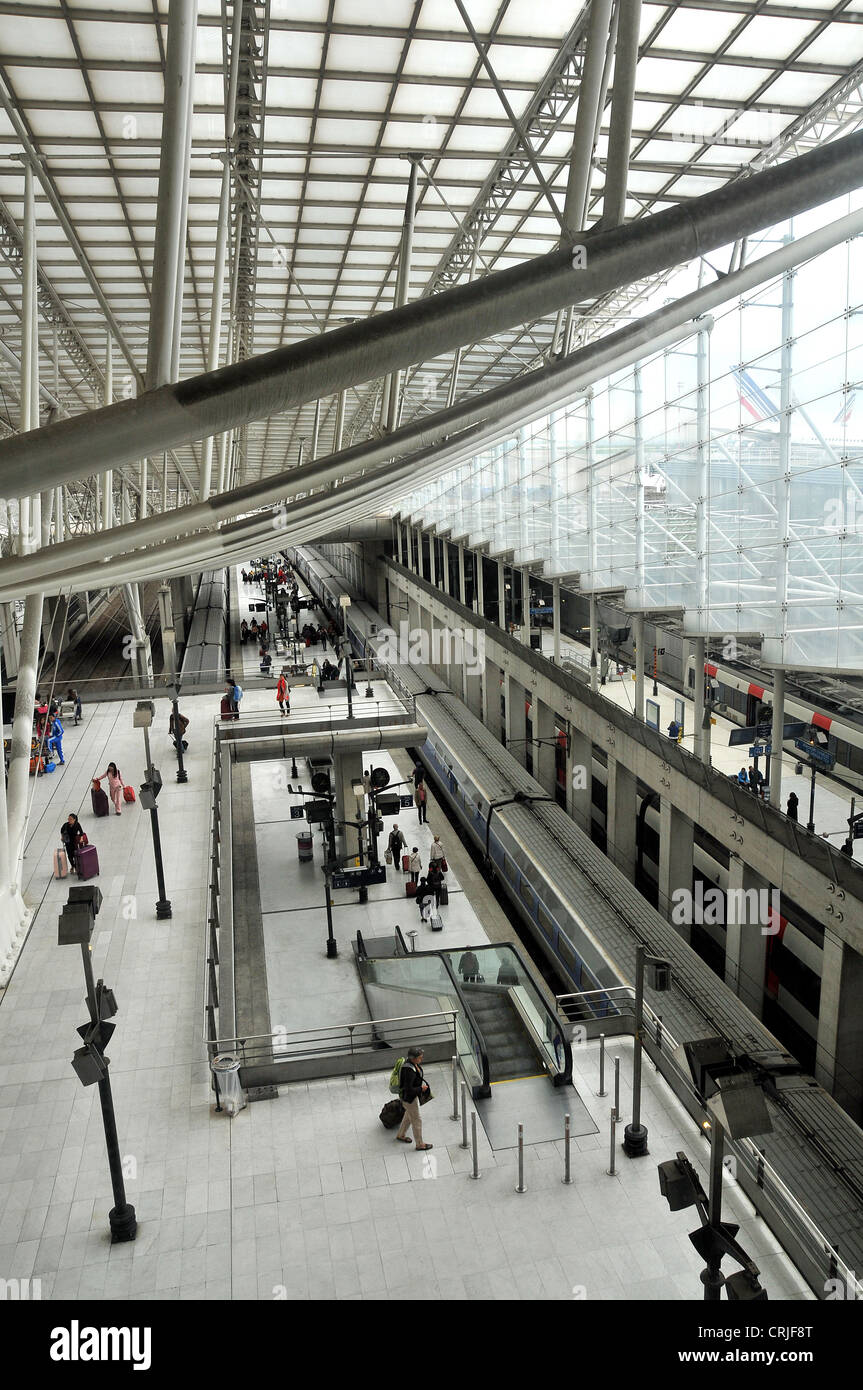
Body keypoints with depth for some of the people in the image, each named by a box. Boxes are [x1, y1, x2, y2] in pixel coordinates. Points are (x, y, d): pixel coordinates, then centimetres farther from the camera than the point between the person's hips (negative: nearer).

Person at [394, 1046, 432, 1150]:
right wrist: (421, 1088, -20)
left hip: (413, 1093, 9)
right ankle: (419, 1144, 27)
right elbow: (409, 1090, -33)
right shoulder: (409, 1070, -37)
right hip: (409, 1097, -9)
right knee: (416, 1120, 9)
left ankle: (401, 1135, 48)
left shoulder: (410, 1060, -9)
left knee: (409, 1114, 28)